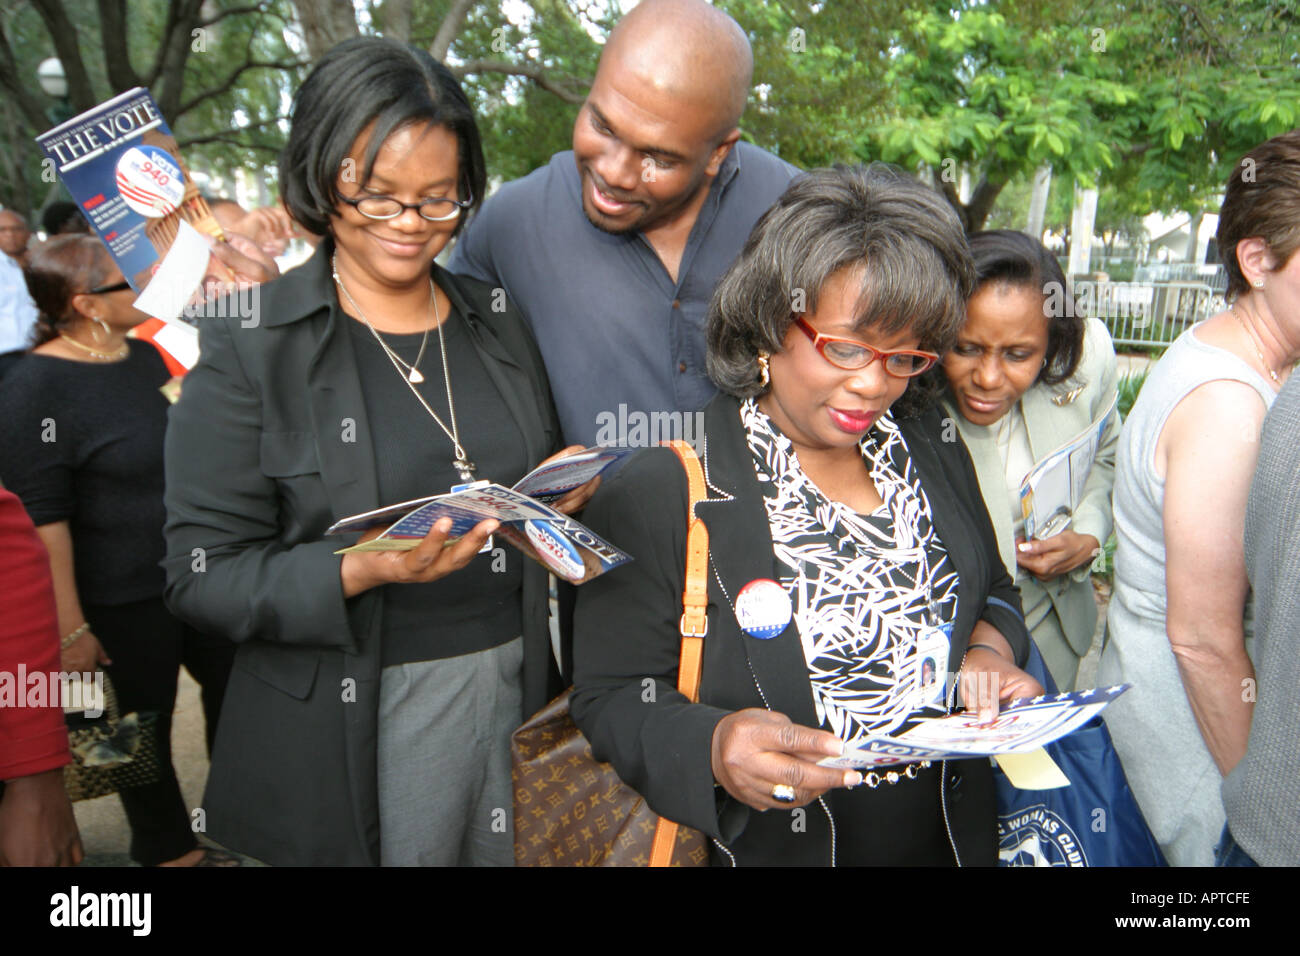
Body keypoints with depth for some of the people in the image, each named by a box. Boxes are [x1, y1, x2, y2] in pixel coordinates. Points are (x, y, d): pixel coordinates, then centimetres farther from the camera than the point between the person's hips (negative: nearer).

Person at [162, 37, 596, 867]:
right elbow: (203, 575, -10)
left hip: (523, 687, 4)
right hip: (360, 718, -3)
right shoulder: (249, 346, -8)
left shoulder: (502, 322, 5)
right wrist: (360, 570, -26)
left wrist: (567, 489, -6)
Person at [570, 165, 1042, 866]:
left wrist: (991, 647, -11)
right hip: (771, 846, -4)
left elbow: (991, 591, 11)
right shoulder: (661, 493, -21)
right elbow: (612, 698, -17)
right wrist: (711, 749, -36)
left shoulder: (931, 444, -3)